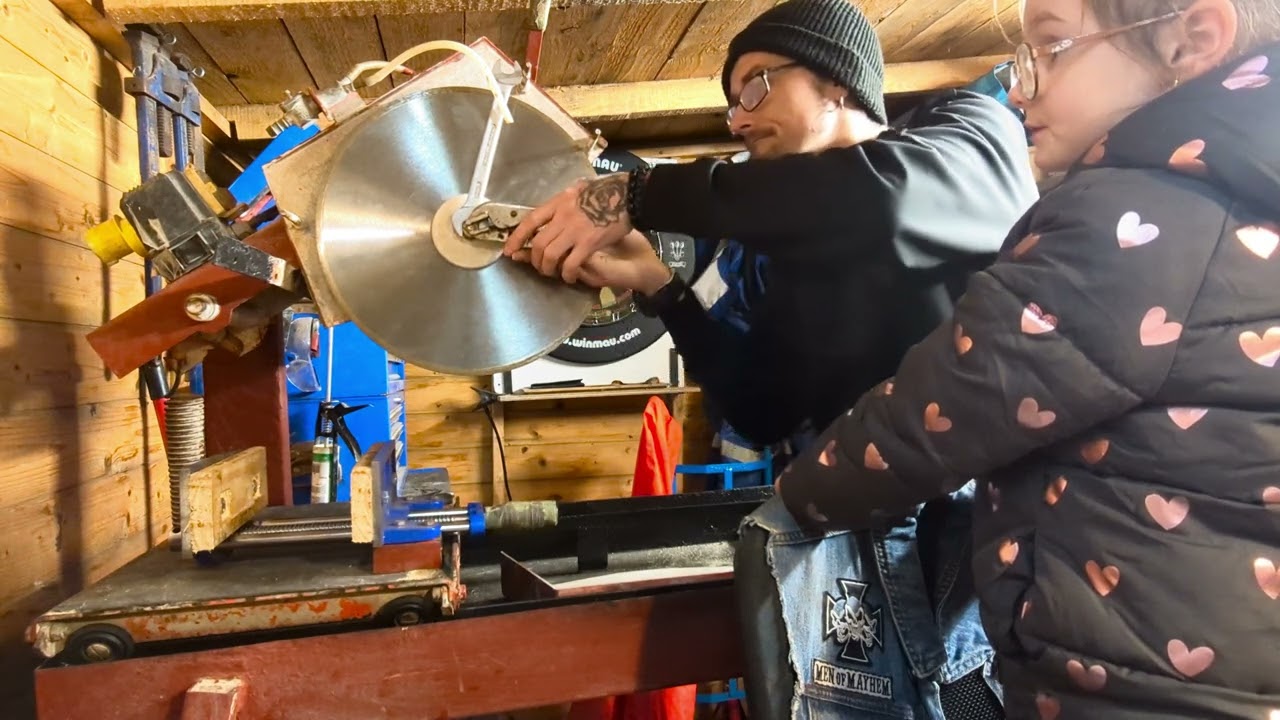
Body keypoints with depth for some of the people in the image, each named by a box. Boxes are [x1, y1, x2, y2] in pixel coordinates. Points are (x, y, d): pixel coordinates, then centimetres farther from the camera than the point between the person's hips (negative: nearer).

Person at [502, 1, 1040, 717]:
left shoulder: (974, 133, 2)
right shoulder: (800, 255, 17)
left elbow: (877, 197, -22)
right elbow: (765, 414, 15)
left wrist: (634, 194, -17)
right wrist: (658, 285, 7)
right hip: (867, 544, 5)